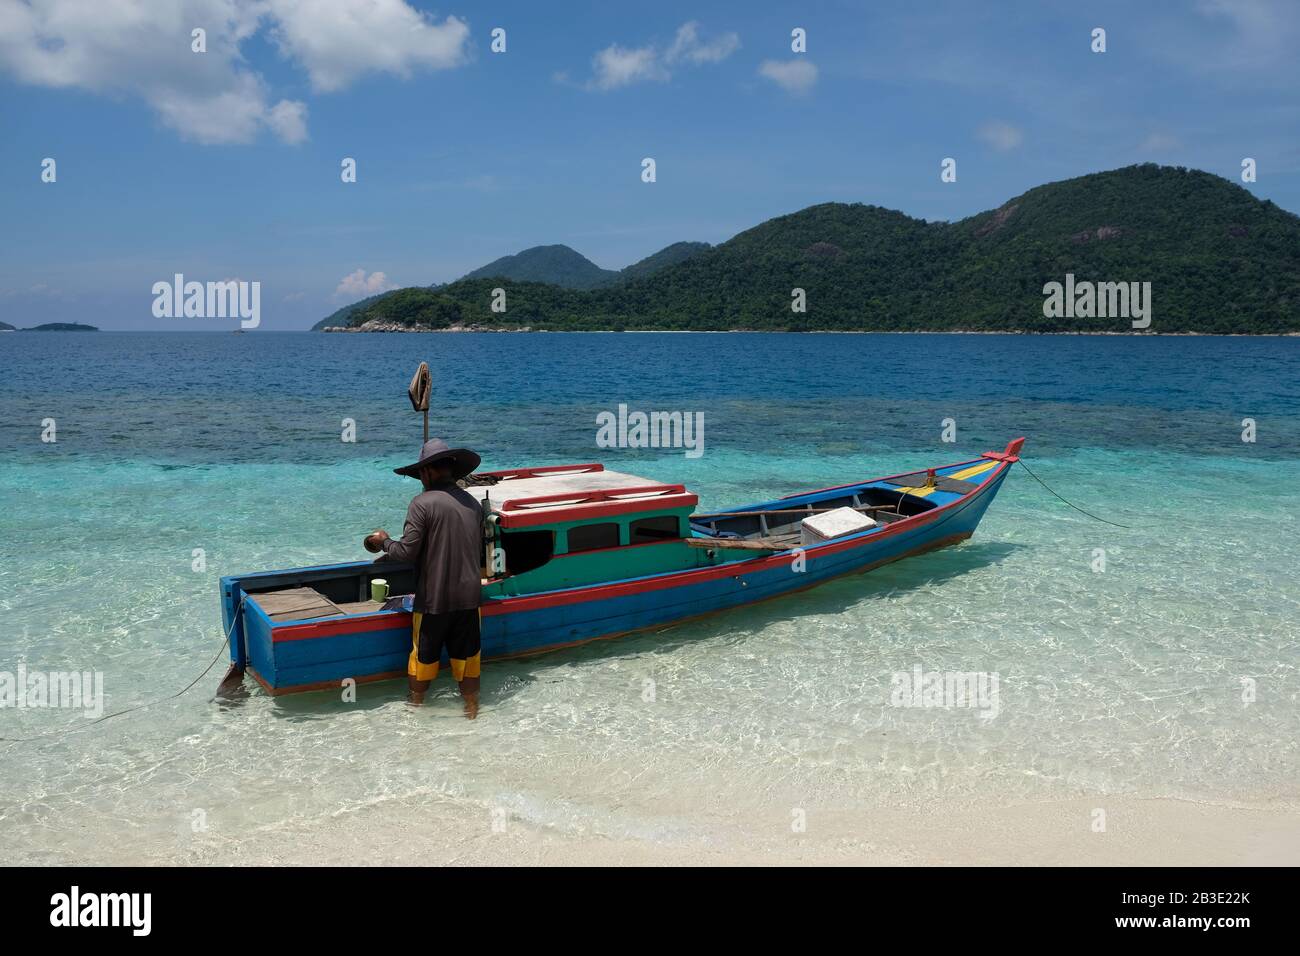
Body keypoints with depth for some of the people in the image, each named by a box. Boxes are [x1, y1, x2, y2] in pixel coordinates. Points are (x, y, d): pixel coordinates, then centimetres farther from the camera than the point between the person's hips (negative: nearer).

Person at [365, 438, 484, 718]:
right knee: (466, 655, 15)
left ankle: (415, 707, 28)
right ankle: (472, 709, 24)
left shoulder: (423, 503, -14)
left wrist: (384, 542, 4)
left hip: (433, 599, -4)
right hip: (468, 597, 4)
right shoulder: (473, 503, 4)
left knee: (423, 656, 13)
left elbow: (408, 552, -15)